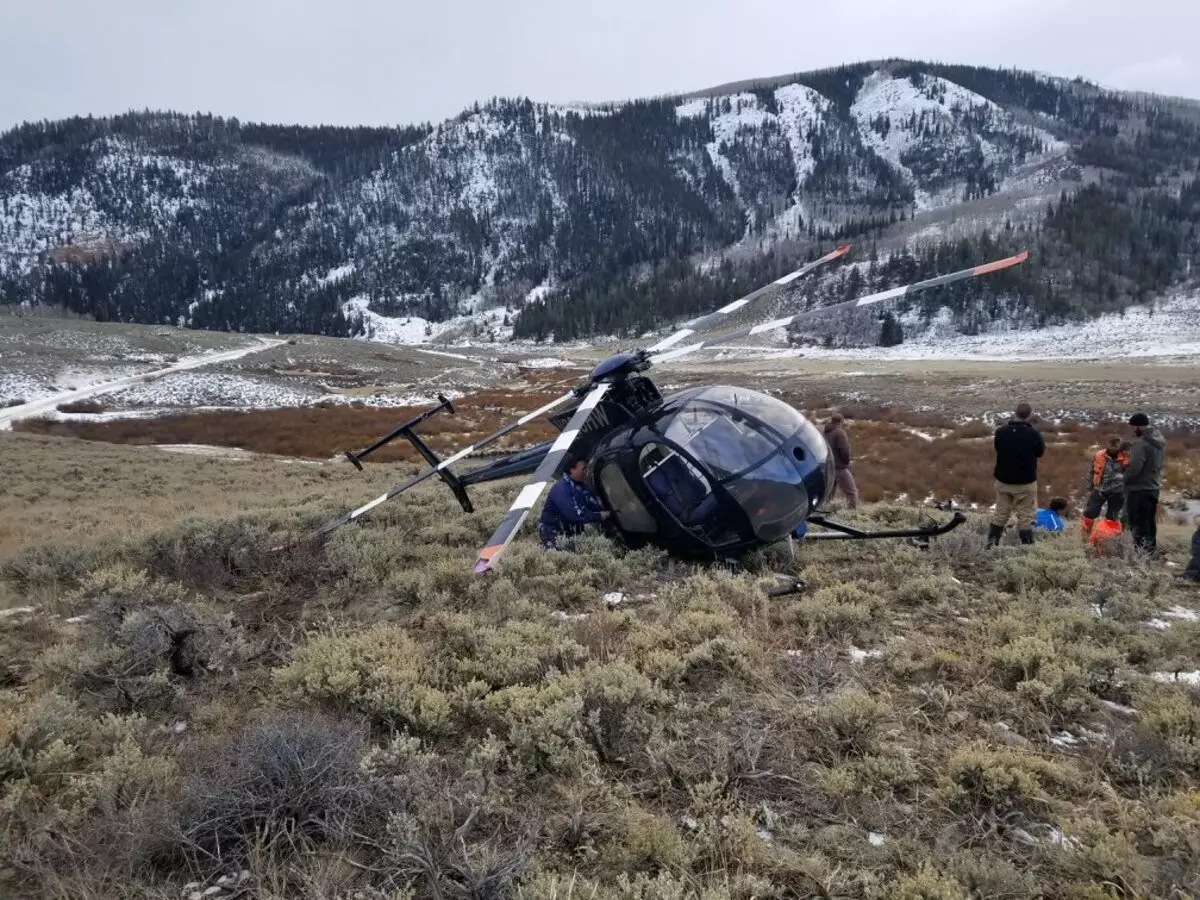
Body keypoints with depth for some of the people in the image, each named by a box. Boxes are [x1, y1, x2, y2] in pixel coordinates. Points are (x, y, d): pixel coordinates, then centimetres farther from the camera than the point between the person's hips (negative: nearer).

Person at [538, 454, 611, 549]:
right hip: (552, 531, -8)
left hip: (571, 530, 8)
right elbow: (576, 514, -30)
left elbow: (594, 505, 1)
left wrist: (605, 512, -17)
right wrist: (599, 516, -24)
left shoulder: (580, 486, 5)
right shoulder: (560, 489, -23)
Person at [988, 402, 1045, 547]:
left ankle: (991, 544, 18)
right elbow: (1041, 453, 0)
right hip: (1025, 482, -4)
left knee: (1000, 514, 16)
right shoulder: (1032, 433, -17)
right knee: (1025, 517, 6)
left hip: (1003, 480, 4)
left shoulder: (1001, 431, -6)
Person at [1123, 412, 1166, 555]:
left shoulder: (1141, 443, -23)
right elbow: (1159, 463, 14)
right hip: (1154, 487, 9)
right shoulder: (1161, 441, 8)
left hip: (1138, 489, -9)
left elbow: (1134, 468, -24)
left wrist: (1125, 480, -7)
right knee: (1150, 522, 17)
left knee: (1137, 523, -2)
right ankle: (1151, 550, 25)